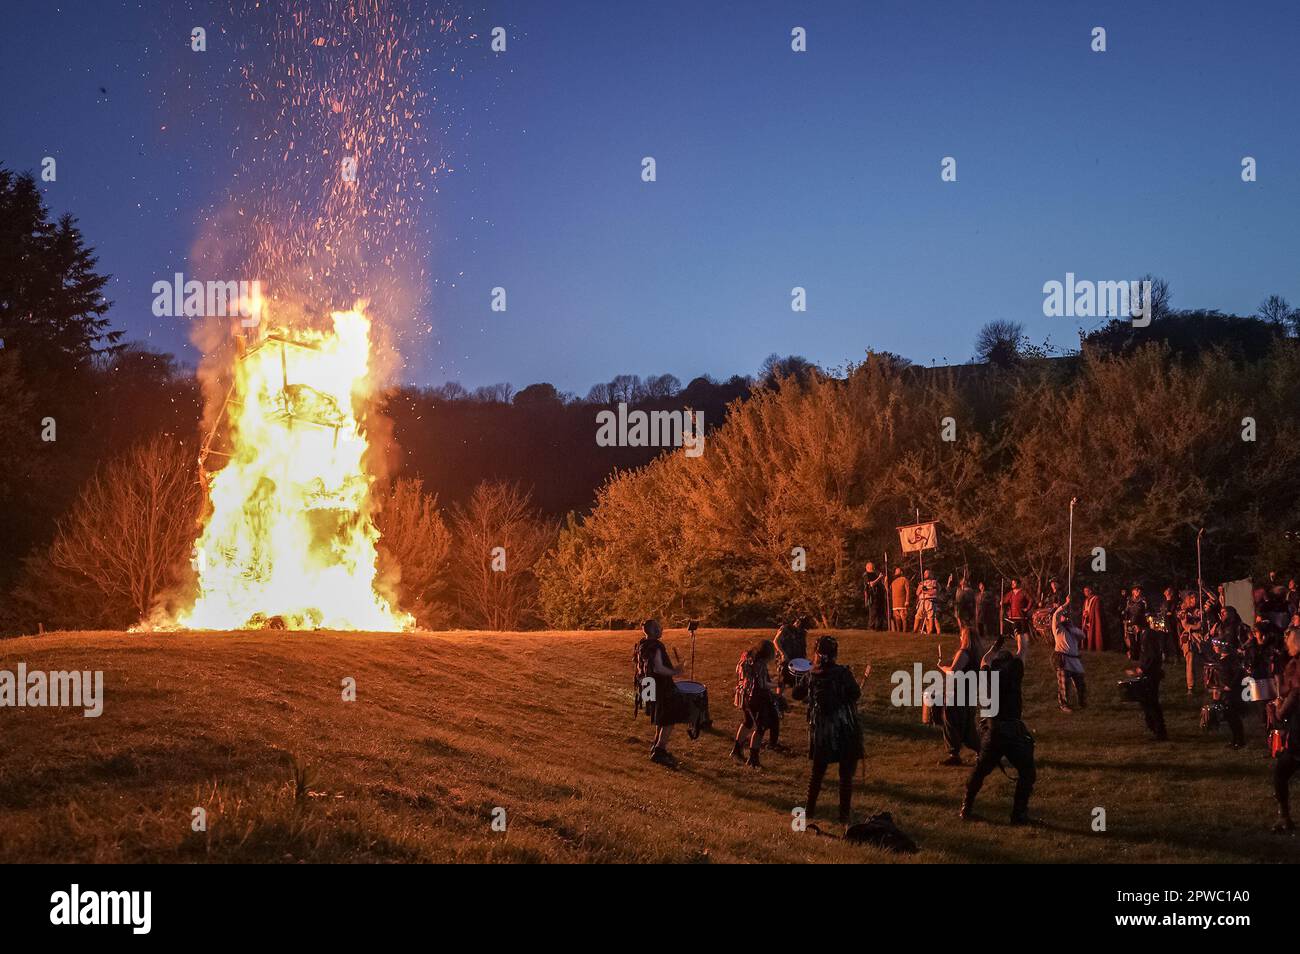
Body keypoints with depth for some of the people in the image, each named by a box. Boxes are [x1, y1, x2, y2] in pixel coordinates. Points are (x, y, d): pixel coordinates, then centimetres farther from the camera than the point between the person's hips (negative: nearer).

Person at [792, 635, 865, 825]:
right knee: (846, 774, 6)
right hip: (845, 730, -4)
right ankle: (845, 813, 9)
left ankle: (810, 808, 24)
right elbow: (855, 694, -20)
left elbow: (797, 694, 11)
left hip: (820, 730, 4)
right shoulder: (842, 672, -14)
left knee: (817, 771, 18)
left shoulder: (812, 675, -1)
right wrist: (864, 679, -2)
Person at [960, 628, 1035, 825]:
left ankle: (966, 808, 22)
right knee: (1027, 772, 7)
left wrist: (996, 645, 44)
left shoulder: (989, 674, 7)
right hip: (1013, 730, -4)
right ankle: (1019, 814, 2)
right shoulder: (1014, 669, -1)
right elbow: (1023, 651, 16)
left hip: (991, 730, 4)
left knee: (980, 770, 19)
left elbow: (984, 661, 31)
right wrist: (1021, 634, 34)